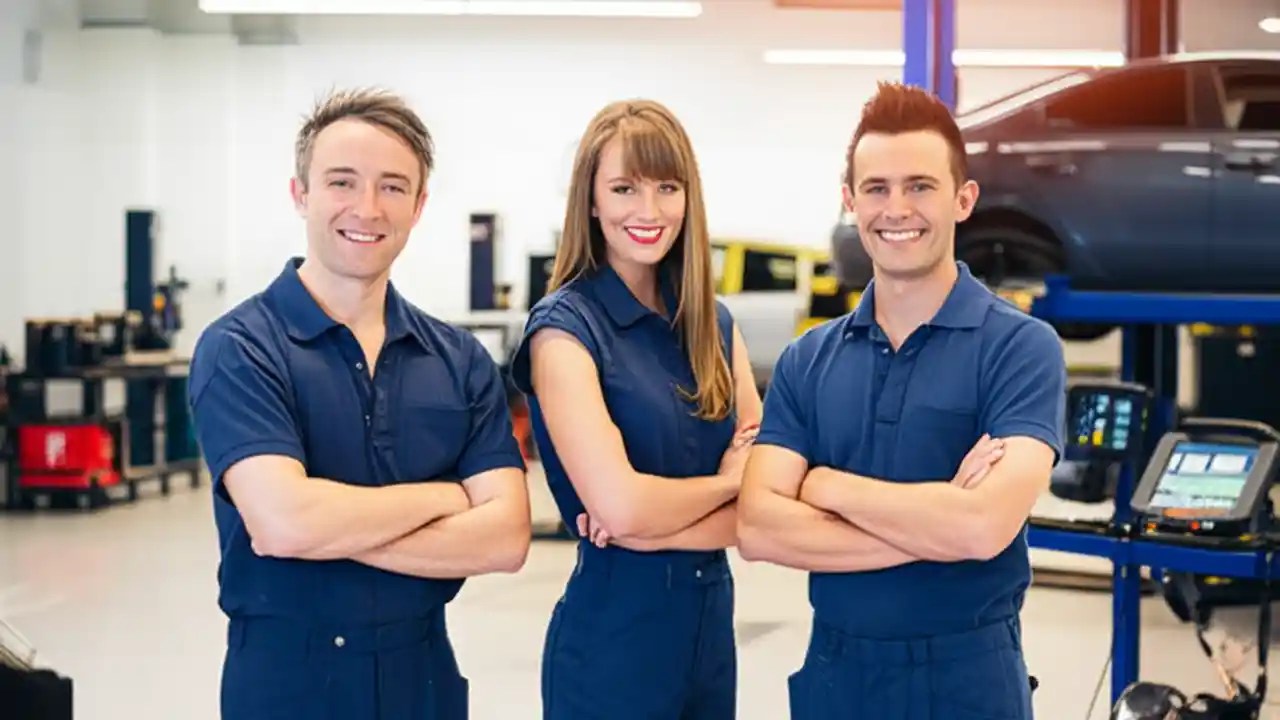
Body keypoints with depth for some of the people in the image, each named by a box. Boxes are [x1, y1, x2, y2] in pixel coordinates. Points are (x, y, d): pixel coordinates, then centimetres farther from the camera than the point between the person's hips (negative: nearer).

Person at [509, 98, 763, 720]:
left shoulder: (716, 324, 6)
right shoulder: (564, 328, -12)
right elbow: (620, 506, -21)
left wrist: (657, 523, -16)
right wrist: (725, 482, -5)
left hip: (710, 627, 6)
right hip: (611, 640, -6)